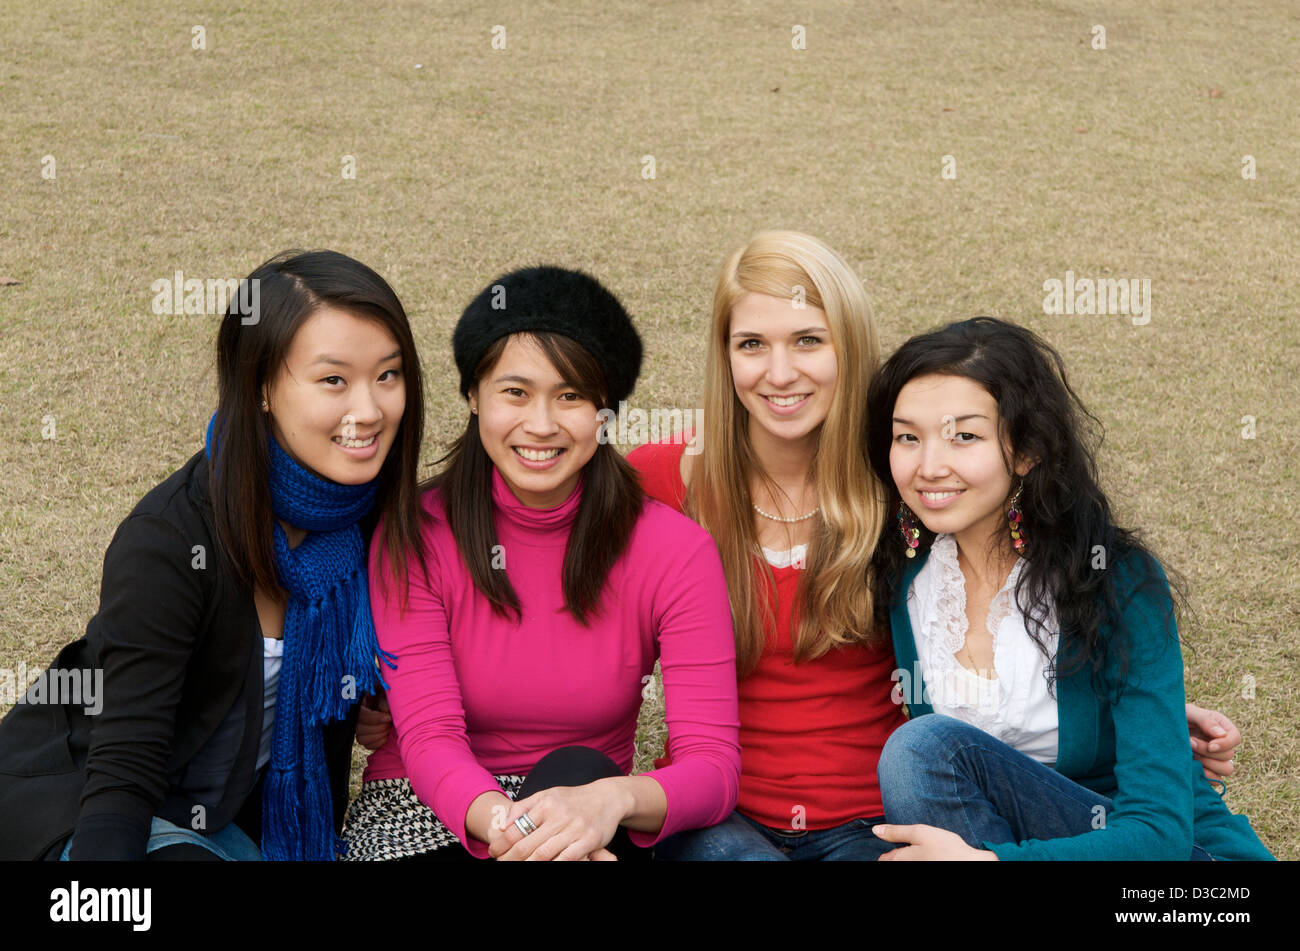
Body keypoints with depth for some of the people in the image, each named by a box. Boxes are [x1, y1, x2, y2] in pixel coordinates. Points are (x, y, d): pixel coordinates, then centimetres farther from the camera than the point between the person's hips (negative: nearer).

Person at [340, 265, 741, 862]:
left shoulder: (675, 550, -8)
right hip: (425, 820, -2)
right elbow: (430, 739, -16)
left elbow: (713, 765, -16)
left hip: (592, 829, 2)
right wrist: (505, 824, -40)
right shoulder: (416, 536, -8)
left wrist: (612, 799, -40)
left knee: (578, 769, -31)